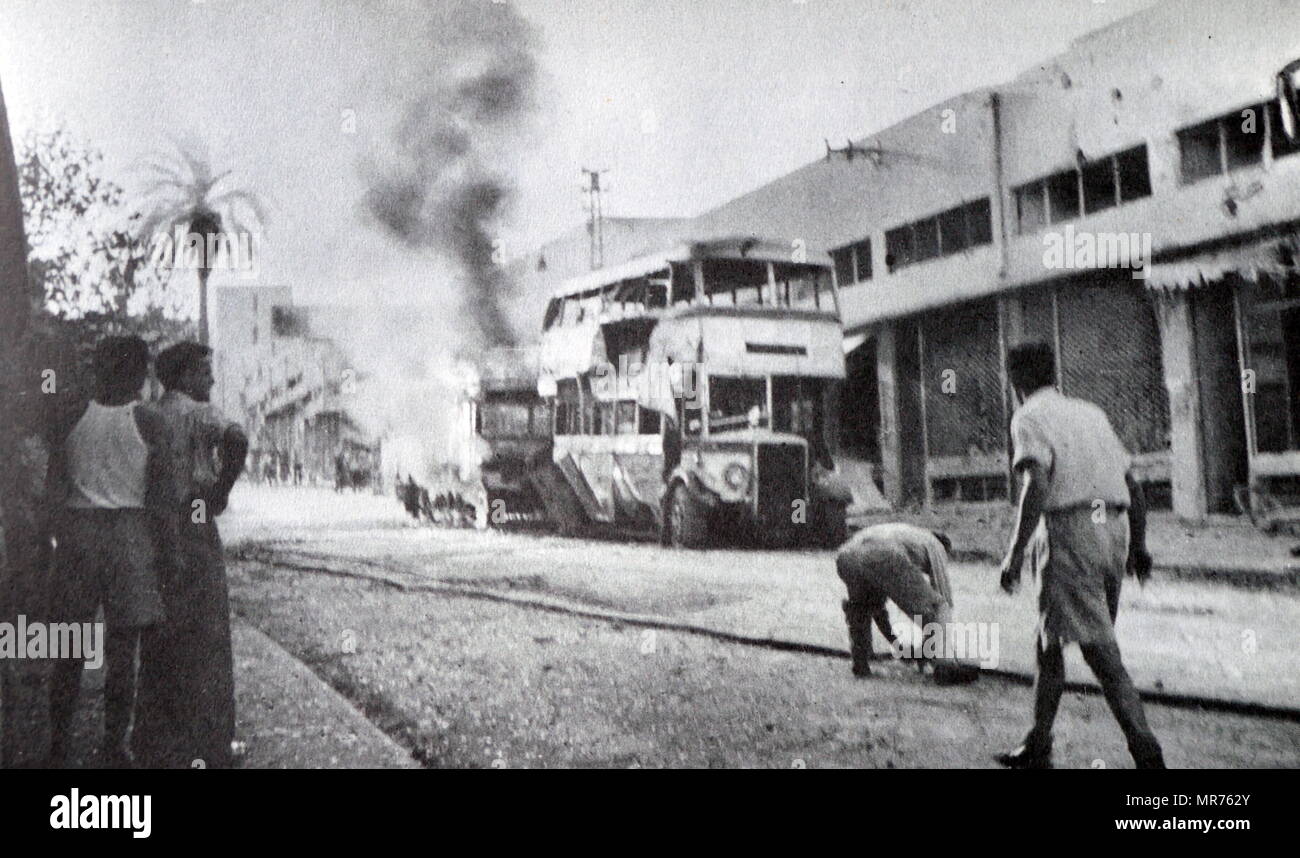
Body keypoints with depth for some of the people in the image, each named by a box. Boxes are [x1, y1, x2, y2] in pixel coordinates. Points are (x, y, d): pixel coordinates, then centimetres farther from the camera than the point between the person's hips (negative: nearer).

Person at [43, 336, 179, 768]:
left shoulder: (70, 421, 4)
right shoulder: (149, 422, -5)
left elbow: (53, 490, 3)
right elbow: (160, 497, -6)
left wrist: (54, 540, 11)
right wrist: (168, 550, 1)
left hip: (77, 532, 3)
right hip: (129, 532, -3)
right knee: (121, 650, 3)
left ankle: (58, 747, 15)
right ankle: (114, 749, 8)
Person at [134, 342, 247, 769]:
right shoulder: (197, 413, -10)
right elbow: (236, 438, -29)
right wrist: (222, 490, -15)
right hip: (193, 526, -7)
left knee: (159, 637, 13)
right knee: (204, 635, 0)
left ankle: (154, 739, 19)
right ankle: (206, 742, 3)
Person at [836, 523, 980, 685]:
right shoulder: (936, 545, 32)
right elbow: (944, 598, 24)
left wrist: (894, 642, 52)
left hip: (846, 557, 6)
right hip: (887, 557, -5)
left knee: (859, 604, 35)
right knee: (938, 605, 11)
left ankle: (860, 664, 30)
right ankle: (946, 666, -1)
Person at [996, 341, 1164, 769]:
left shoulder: (1030, 417, -2)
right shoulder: (1091, 413, 21)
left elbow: (1037, 484, -17)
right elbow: (1133, 485, 19)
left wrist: (1015, 553, -16)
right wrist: (1138, 545, 25)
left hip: (1072, 529, -8)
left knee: (1099, 649, -8)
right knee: (1048, 642, 17)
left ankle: (1146, 751, -13)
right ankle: (1037, 747, 24)